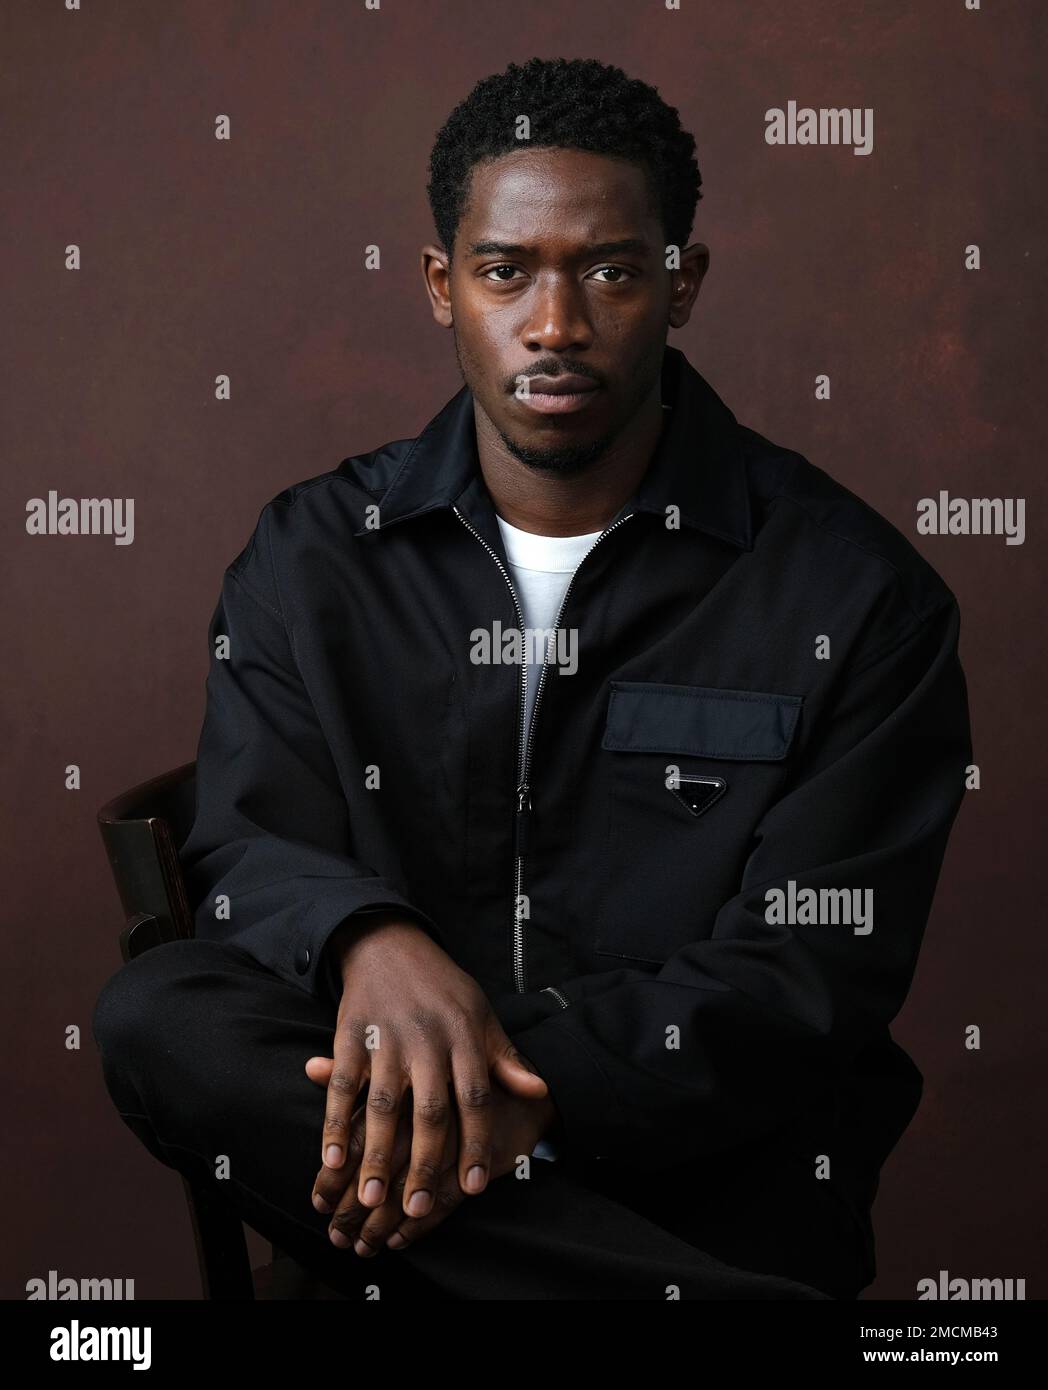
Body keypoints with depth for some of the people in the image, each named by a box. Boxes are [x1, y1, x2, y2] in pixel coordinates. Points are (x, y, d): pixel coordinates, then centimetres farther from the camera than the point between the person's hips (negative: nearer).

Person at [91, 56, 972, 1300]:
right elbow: (246, 850, -2)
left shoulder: (854, 591, -2)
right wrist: (370, 941, -27)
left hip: (715, 1165, -5)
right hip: (385, 1105, 6)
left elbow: (813, 973, -7)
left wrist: (533, 1083, -23)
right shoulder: (310, 557, 8)